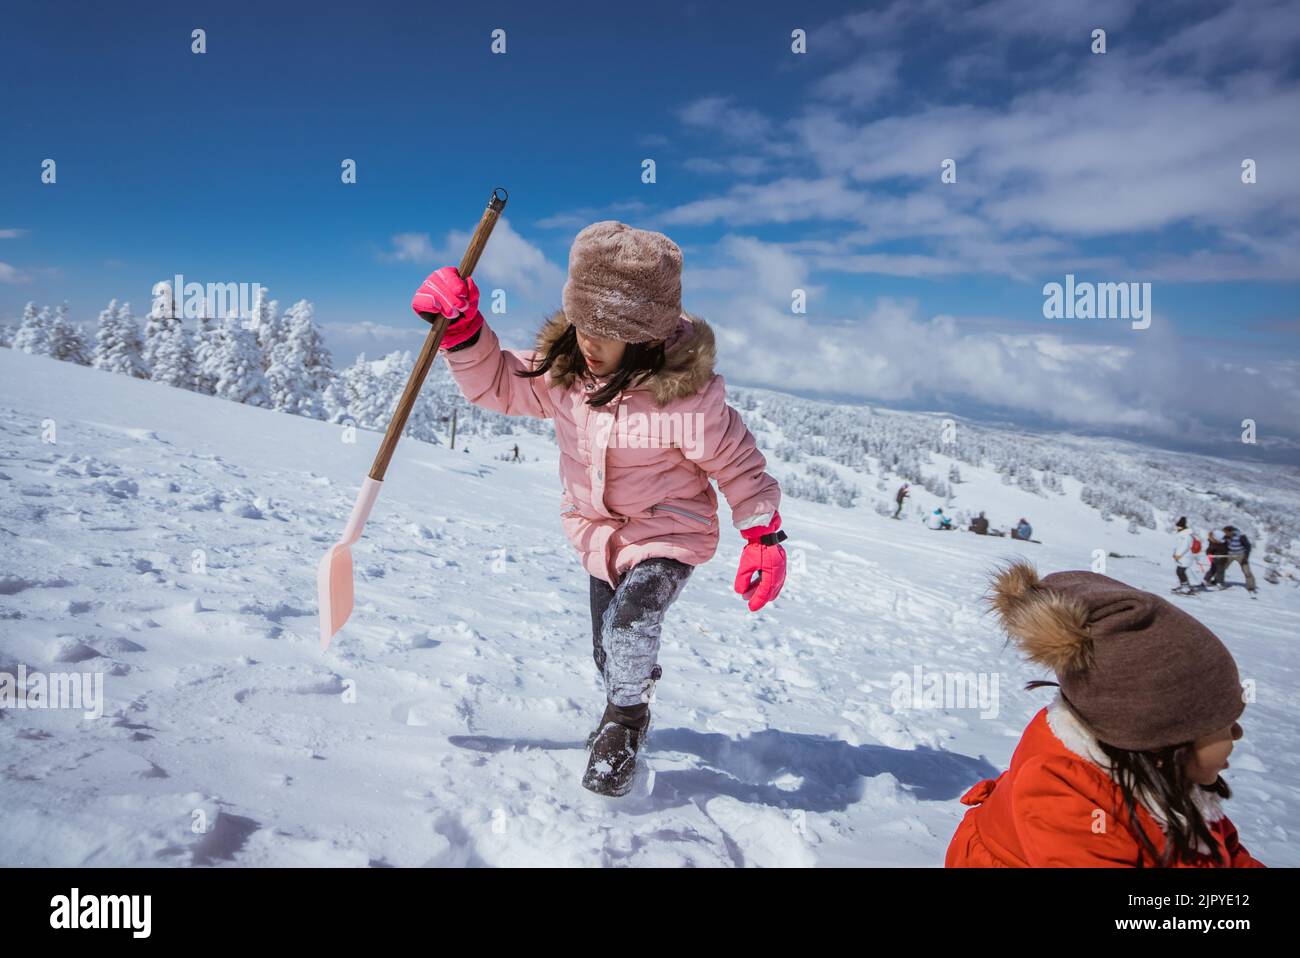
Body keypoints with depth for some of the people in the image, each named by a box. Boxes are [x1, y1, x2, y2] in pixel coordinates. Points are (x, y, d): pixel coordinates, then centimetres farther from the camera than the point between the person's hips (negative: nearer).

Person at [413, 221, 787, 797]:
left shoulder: (685, 393, -28)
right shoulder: (562, 368, -13)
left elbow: (736, 461, -17)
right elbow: (496, 383, -3)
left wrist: (763, 536, -19)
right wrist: (463, 329, -19)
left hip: (672, 531, -5)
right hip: (600, 532, 6)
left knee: (629, 624, -26)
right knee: (609, 653, 17)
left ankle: (625, 721, 5)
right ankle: (626, 709, 49)